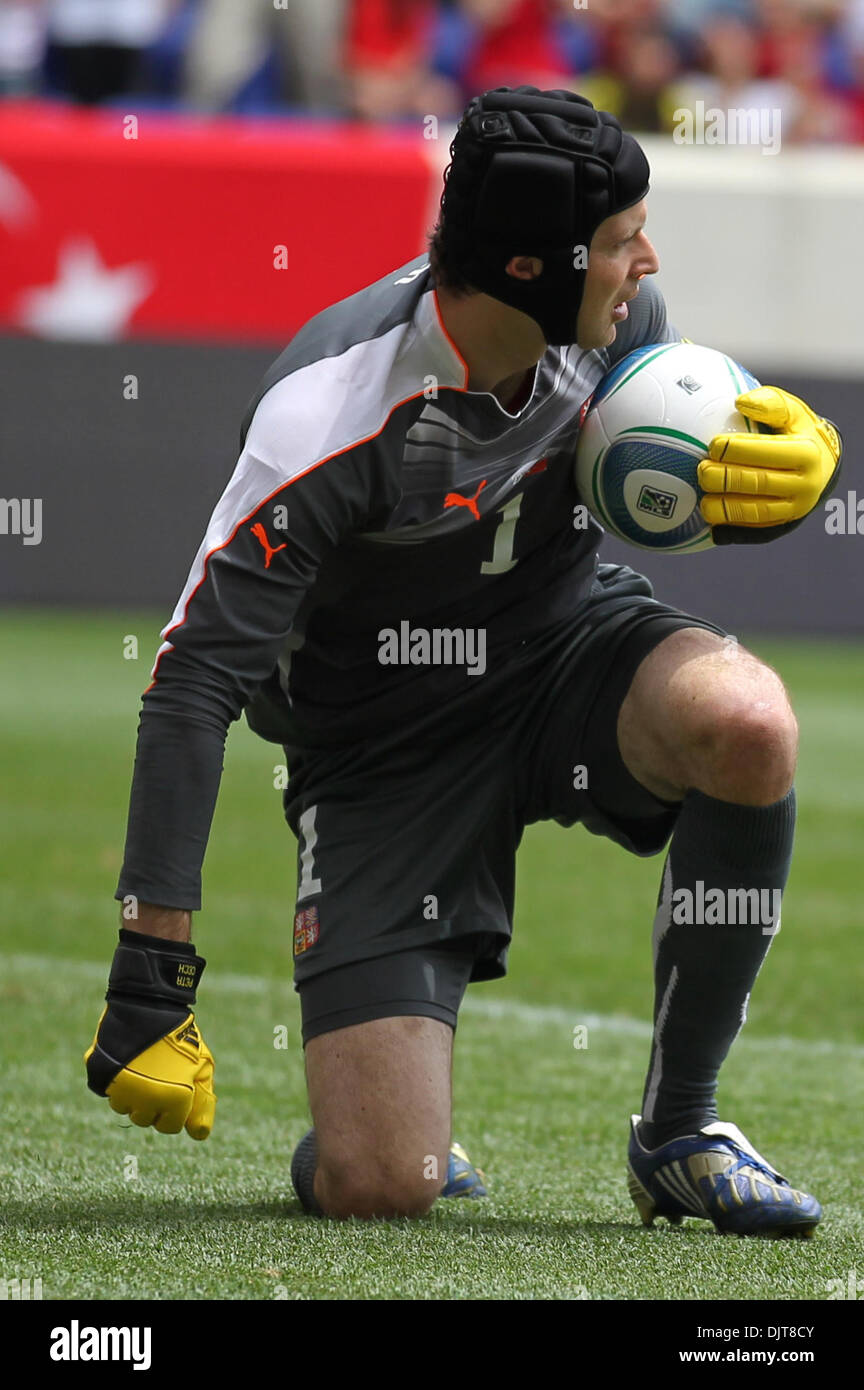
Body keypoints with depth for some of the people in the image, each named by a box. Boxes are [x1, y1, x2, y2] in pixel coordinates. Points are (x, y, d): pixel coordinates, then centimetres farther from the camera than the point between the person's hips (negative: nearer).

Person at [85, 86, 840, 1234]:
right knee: (376, 1188, -17)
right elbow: (196, 677, -26)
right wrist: (150, 976, -29)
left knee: (748, 725, -33)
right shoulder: (331, 414, -29)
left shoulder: (619, 319, -13)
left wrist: (785, 466, -19)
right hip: (386, 741, -4)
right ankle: (364, 1122, 26)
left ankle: (678, 1129, -12)